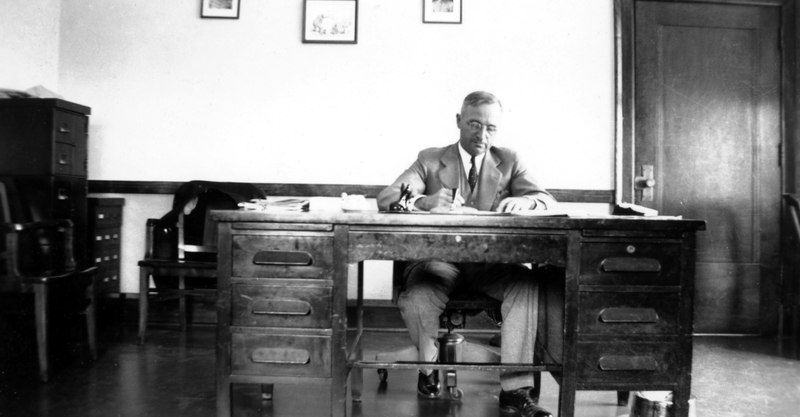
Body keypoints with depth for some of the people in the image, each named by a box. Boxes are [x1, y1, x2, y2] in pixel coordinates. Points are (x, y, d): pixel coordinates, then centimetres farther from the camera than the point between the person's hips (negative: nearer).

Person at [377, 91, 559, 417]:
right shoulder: (430, 160, 7)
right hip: (439, 259, -1)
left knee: (526, 282, -30)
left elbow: (548, 202, 2)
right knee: (415, 300, -33)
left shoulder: (509, 161, 12)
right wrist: (423, 201, -29)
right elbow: (385, 199, -5)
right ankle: (429, 366, 1)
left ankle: (515, 389, -22)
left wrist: (522, 201, -24)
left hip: (490, 261, 1)